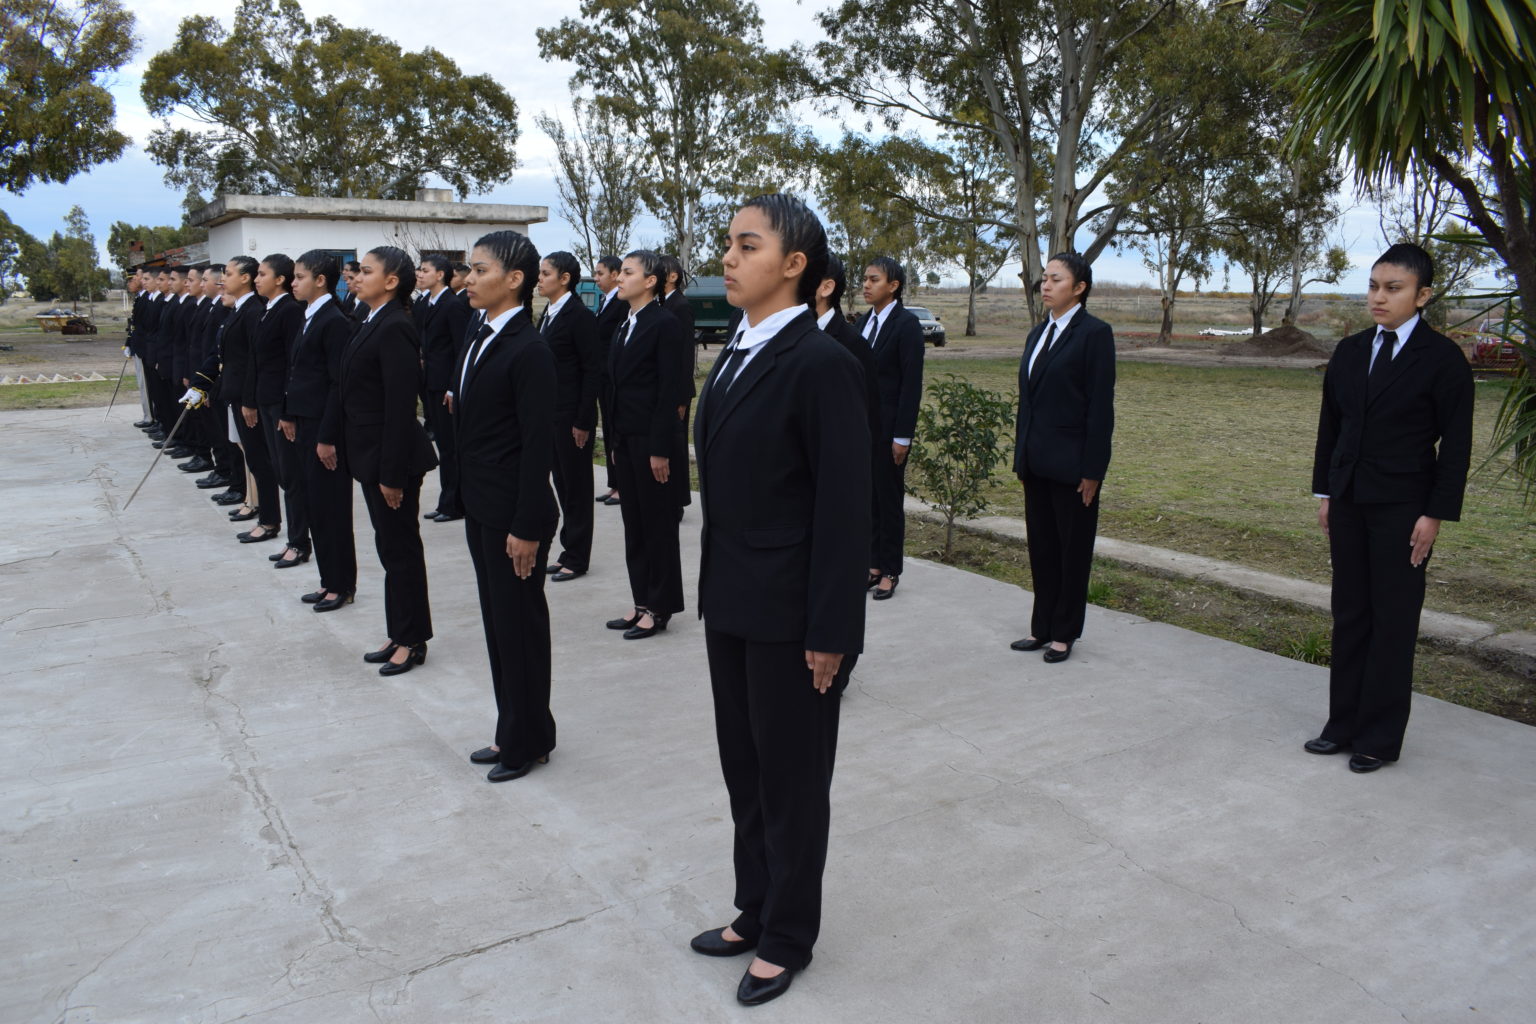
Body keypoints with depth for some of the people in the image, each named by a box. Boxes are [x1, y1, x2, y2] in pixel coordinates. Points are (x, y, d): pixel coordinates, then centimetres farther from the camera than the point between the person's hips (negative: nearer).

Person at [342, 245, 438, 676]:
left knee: (401, 547, 2)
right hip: (371, 454, 10)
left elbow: (400, 407, -22)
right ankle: (399, 634, 27)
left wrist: (392, 473, -21)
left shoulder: (394, 329, -18)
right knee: (390, 547, 16)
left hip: (393, 456, -9)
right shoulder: (373, 324, 12)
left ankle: (412, 641, 15)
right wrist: (376, 468, 16)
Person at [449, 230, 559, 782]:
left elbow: (538, 444, -19)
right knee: (497, 621, 17)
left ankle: (528, 741, 20)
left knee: (520, 623, 4)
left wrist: (526, 527, -20)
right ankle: (512, 731, 31)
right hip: (481, 508, 9)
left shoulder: (528, 350, -17)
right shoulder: (481, 338, 10)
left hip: (513, 513, -9)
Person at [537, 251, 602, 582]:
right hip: (550, 414, 8)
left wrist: (583, 421, -17)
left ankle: (577, 558, 11)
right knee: (562, 484, 14)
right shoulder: (547, 315, 12)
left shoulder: (580, 316, -13)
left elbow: (592, 370, -15)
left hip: (572, 416, -8)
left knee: (577, 486, 2)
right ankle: (569, 551, 23)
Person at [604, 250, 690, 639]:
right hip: (625, 441, 9)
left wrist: (661, 450, -19)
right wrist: (615, 442, 13)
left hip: (652, 442, -9)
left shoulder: (665, 324, -12)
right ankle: (643, 602, 22)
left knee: (659, 525, 2)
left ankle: (659, 607, 13)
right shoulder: (626, 326, 14)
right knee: (634, 524, 13)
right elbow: (619, 384, 15)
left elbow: (670, 391, -16)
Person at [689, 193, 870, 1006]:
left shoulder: (820, 363, -17)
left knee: (791, 781, 10)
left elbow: (844, 506, -18)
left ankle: (786, 939, 30)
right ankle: (755, 911, 38)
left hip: (790, 614, -8)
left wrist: (829, 631, -17)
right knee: (744, 771, 19)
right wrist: (713, 590, 13)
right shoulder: (737, 354, 9)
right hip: (730, 604, 8)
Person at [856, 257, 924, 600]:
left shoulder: (907, 324, -11)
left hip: (889, 428, -7)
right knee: (868, 497, 11)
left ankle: (890, 572, 13)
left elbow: (912, 383, -14)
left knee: (889, 499, 3)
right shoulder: (863, 321, 11)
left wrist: (902, 436, -16)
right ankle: (875, 564, 21)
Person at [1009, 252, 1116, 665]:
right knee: (1041, 547, 13)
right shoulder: (1039, 332, 12)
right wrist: (1021, 456, 13)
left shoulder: (1094, 333, -10)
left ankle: (1064, 633, 18)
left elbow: (1100, 406, -13)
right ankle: (1042, 627, 24)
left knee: (1072, 549, 6)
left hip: (1071, 463, -7)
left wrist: (1092, 469, -16)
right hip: (1037, 461, 7)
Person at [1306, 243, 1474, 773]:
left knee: (1393, 622, 3)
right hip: (1349, 502, 5)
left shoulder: (1442, 358, -8)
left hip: (1403, 508, -5)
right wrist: (1324, 492, 9)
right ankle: (1344, 724, 21)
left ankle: (1379, 738, 13)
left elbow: (1456, 444, -9)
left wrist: (1435, 514, -12)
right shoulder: (1349, 352, 8)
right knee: (1349, 615, 11)